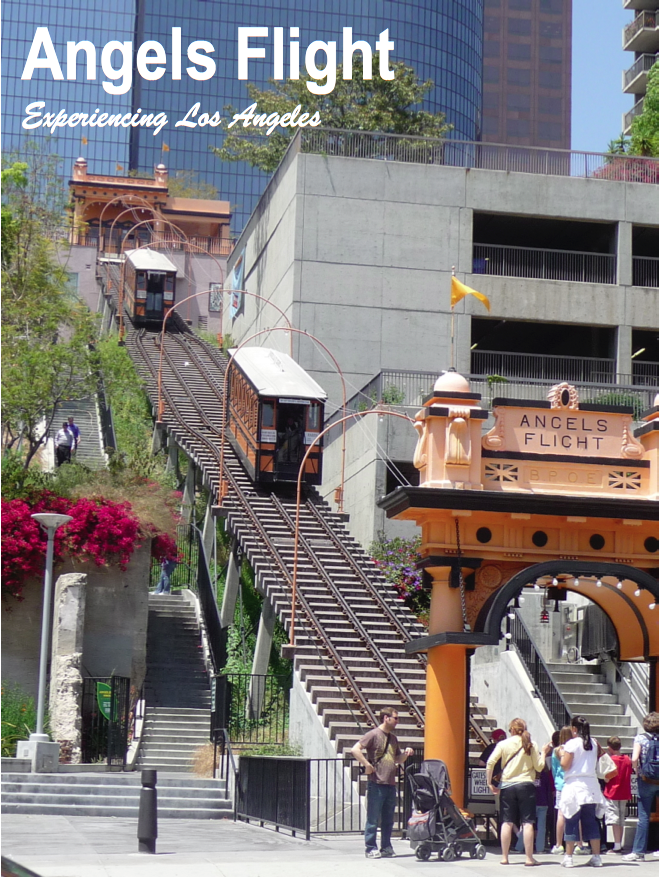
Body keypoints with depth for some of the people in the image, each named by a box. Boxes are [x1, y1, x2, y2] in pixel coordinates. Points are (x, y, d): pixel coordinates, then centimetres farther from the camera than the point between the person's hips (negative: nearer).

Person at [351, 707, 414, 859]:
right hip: (376, 784, -7)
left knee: (388, 819, 11)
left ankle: (386, 848, 18)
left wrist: (406, 753, 8)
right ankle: (371, 848, 2)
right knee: (373, 818, -3)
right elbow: (355, 750, -16)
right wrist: (367, 765, -18)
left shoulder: (393, 738, 18)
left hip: (390, 784, 7)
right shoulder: (374, 734, -7)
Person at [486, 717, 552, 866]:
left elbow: (490, 762, -7)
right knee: (527, 823, -1)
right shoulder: (531, 744, 1)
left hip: (507, 785, 1)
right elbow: (539, 767, 2)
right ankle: (529, 858, -2)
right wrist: (543, 753, 18)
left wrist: (489, 782, 2)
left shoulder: (503, 744, 2)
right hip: (526, 785, -1)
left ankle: (504, 857, 8)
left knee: (507, 822, 6)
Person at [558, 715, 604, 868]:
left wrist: (561, 754, 7)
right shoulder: (593, 743, 9)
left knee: (571, 822, -1)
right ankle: (596, 857, 7)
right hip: (591, 785, 5)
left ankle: (568, 857, -1)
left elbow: (565, 765, -11)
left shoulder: (572, 743, -9)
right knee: (591, 821, 9)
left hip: (575, 785, -5)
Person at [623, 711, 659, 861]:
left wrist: (638, 772, -1)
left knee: (644, 817, 0)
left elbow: (634, 759, -16)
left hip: (646, 781, -2)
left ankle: (638, 851, 0)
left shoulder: (640, 738, -4)